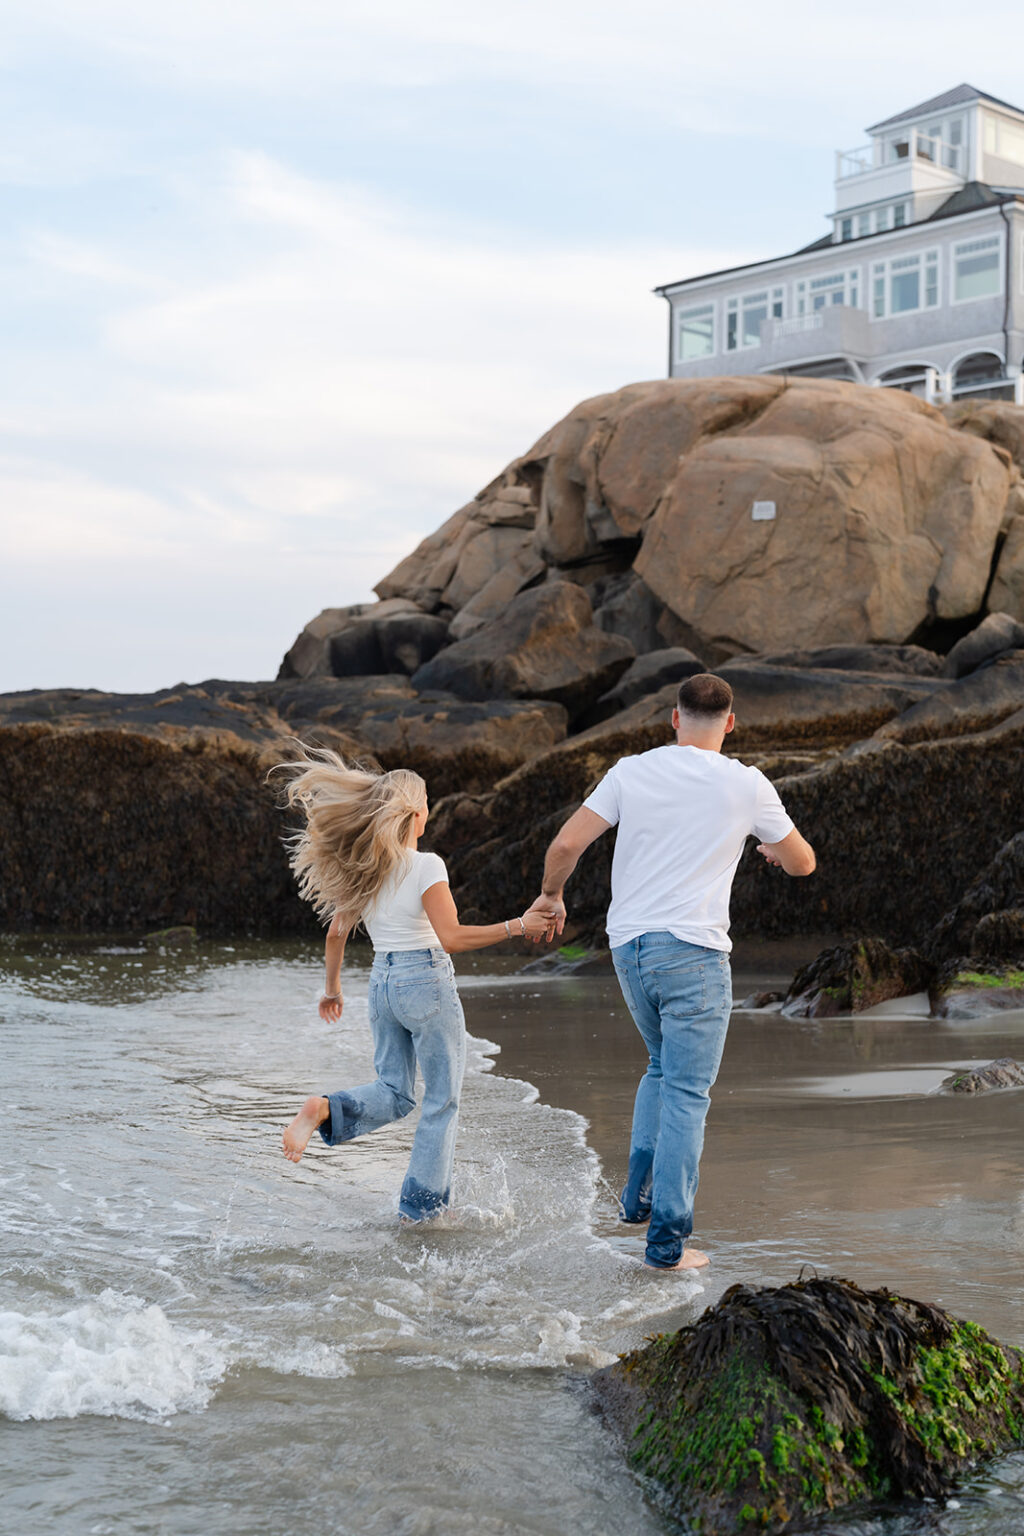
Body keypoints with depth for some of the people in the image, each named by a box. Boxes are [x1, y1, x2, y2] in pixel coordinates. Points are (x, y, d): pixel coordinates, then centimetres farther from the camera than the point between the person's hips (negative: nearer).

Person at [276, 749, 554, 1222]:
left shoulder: (361, 870, 5)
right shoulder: (426, 866, -14)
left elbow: (336, 933, 10)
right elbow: (451, 937, -21)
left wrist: (332, 990, 22)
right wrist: (516, 927, -19)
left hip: (383, 983, 6)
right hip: (427, 981, -6)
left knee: (394, 1094, 16)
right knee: (442, 1099, 8)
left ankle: (324, 1109, -11)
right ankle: (422, 1204, 11)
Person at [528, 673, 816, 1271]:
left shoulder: (631, 772, 3)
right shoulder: (747, 785, -2)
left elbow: (566, 844, -2)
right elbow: (804, 862, 11)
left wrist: (552, 896, 17)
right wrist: (774, 847, 34)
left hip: (629, 948, 4)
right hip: (693, 952, -4)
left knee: (664, 1069, 25)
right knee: (686, 1093, 0)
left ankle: (640, 1194, 20)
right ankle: (668, 1238, 0)